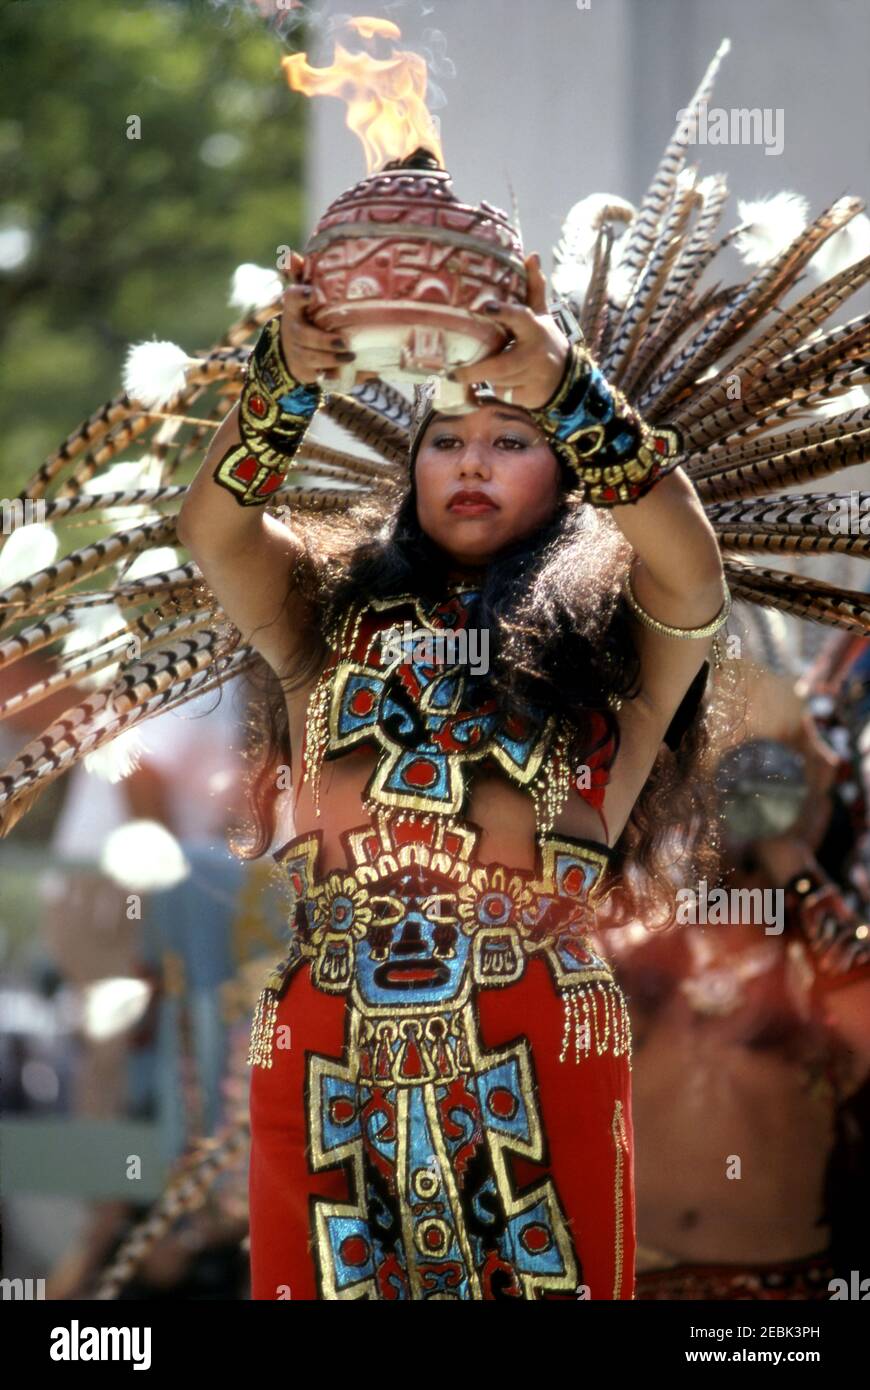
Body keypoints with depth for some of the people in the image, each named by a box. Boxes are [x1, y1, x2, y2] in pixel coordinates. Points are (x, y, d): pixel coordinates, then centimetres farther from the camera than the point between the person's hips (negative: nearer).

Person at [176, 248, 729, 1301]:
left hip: (535, 1062, -2)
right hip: (324, 1062, 2)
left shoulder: (612, 621, 8)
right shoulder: (331, 607, 14)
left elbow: (693, 572, -14)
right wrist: (286, 376, -23)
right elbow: (209, 530, -4)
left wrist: (568, 392, -28)